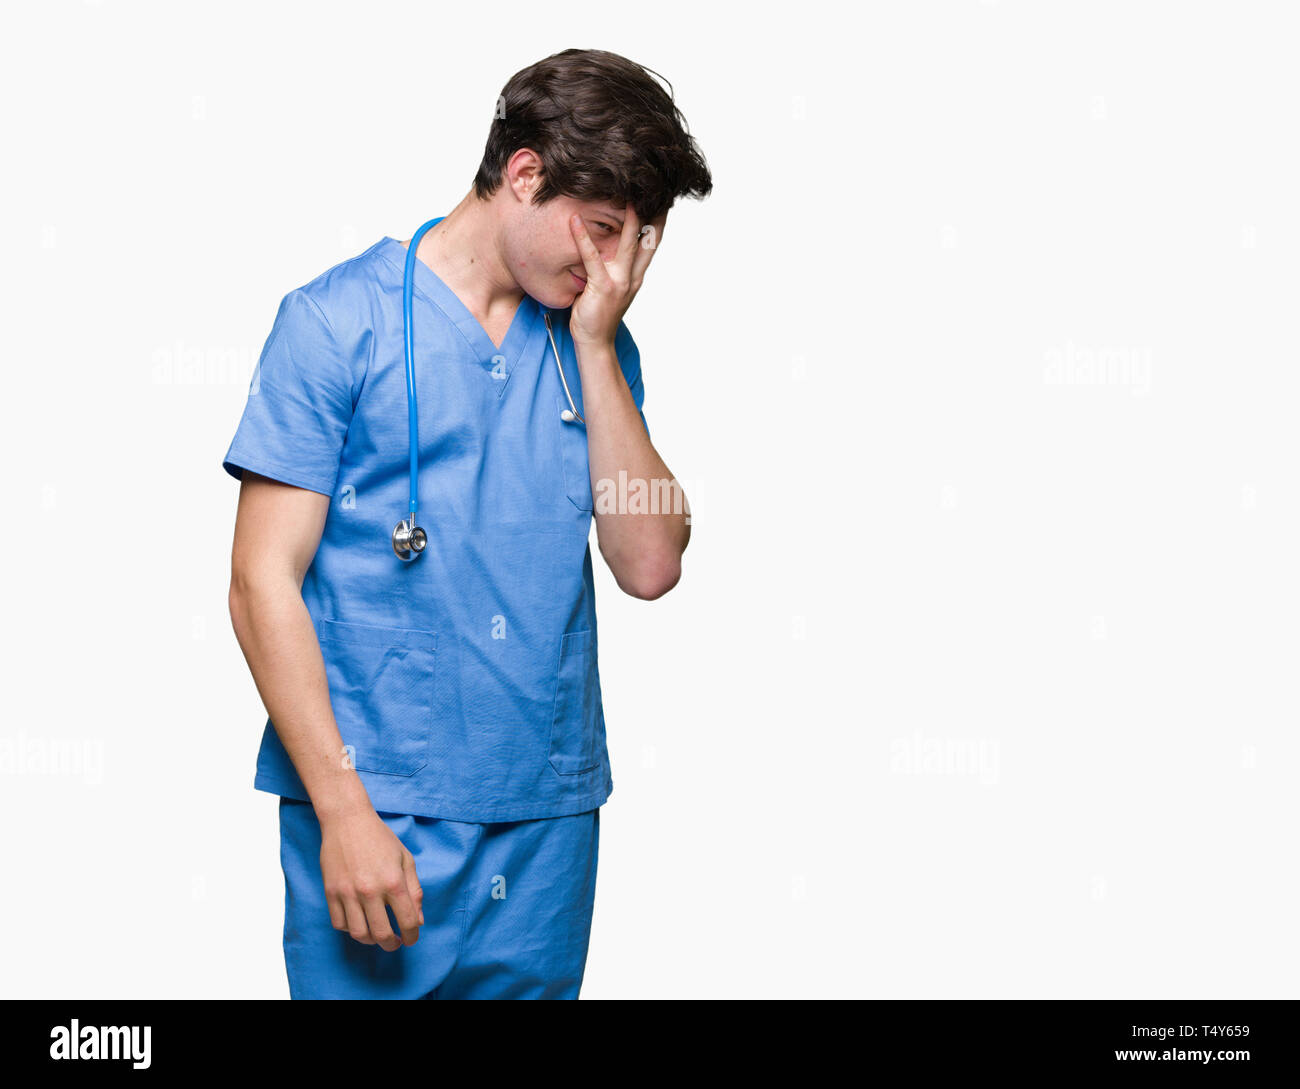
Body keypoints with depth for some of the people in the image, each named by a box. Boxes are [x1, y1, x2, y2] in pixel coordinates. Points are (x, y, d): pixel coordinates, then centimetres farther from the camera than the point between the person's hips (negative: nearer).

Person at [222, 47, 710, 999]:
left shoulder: (594, 346, 10)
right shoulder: (338, 322, -5)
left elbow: (650, 565, 0)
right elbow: (265, 582, -8)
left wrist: (597, 346, -5)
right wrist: (346, 810, -15)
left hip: (550, 818, 5)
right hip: (374, 816, -4)